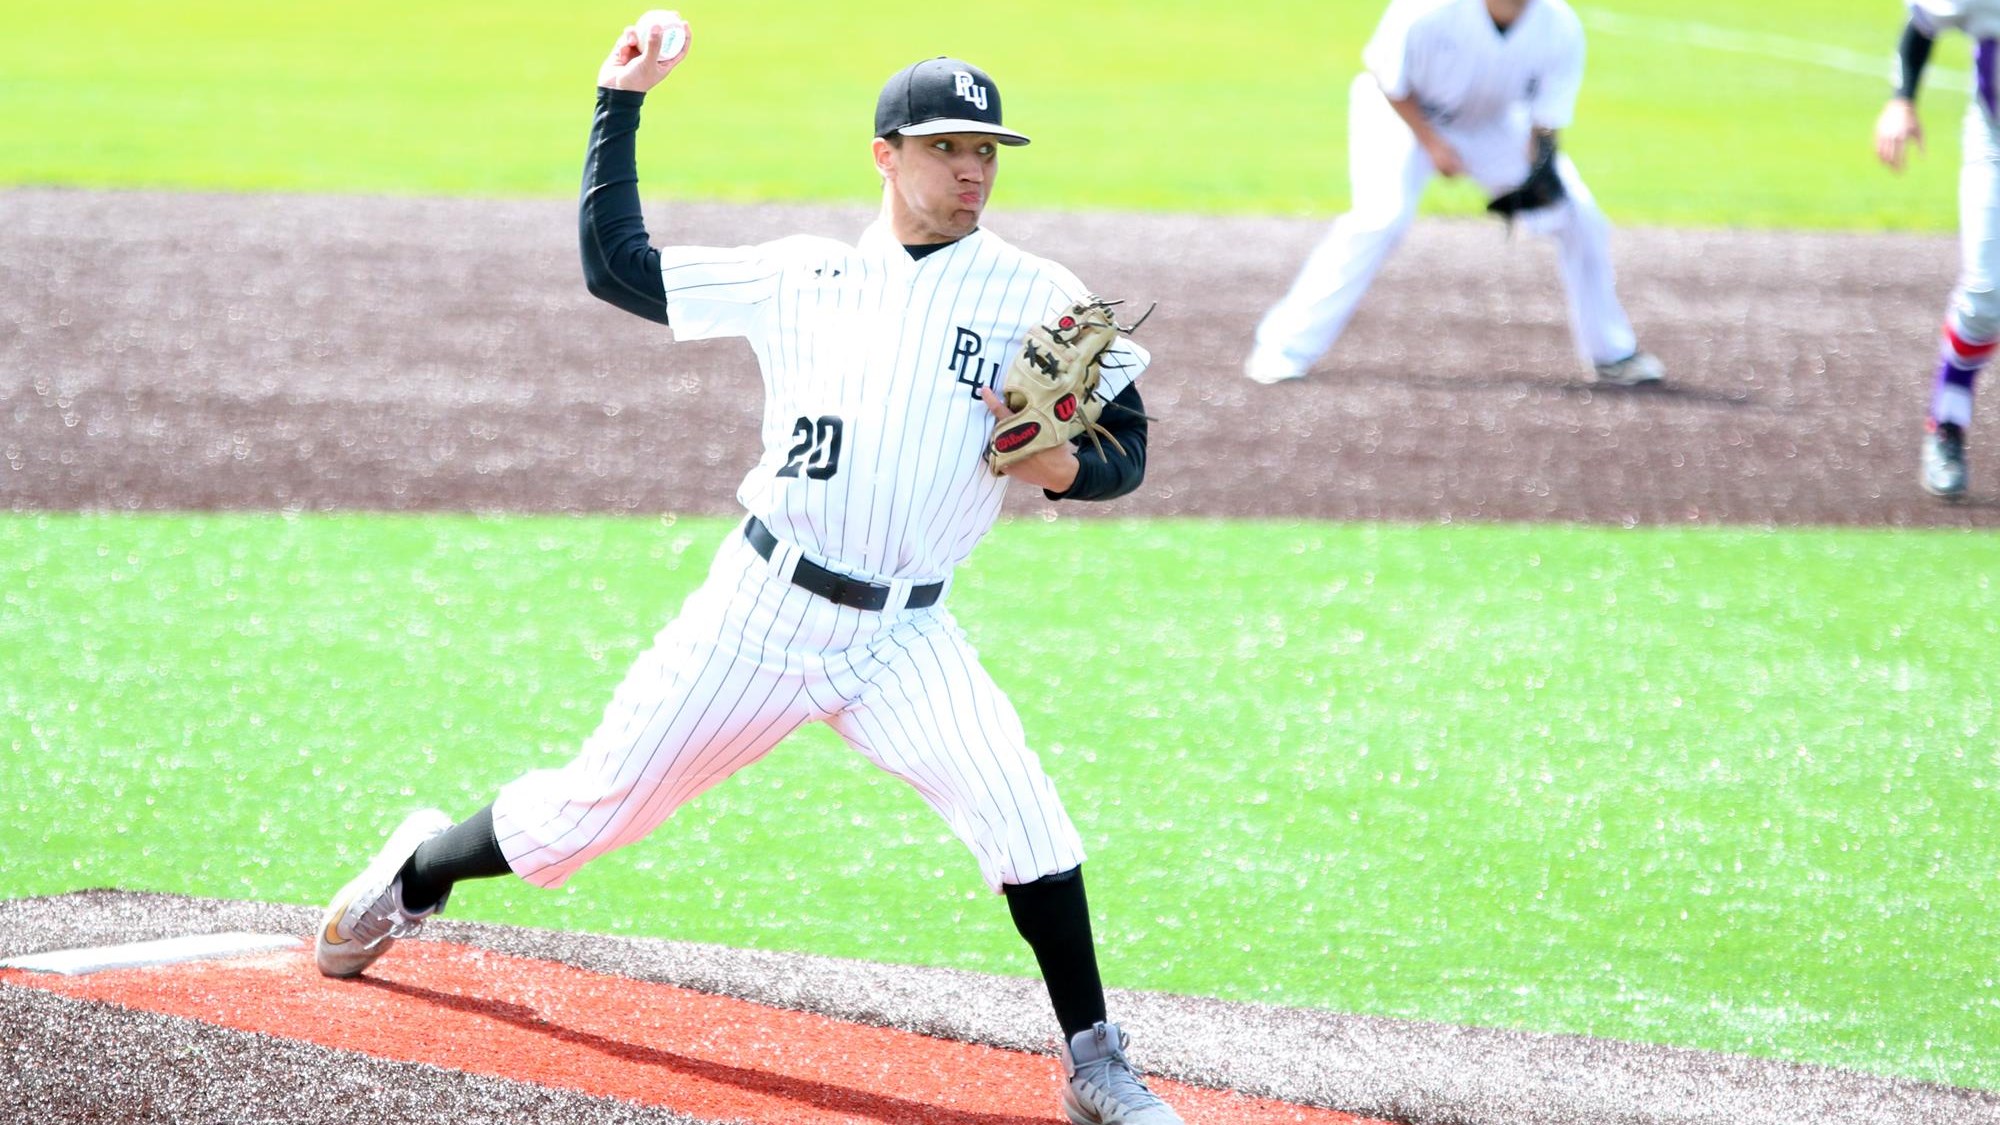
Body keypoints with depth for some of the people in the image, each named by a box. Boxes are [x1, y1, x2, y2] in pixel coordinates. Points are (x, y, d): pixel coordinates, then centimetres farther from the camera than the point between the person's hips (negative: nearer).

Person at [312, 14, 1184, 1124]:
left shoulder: (1035, 297, 1)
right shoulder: (802, 275, 5)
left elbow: (1125, 447, 2)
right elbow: (615, 265, 10)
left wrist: (1065, 467, -20)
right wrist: (620, 104, 6)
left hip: (901, 637, -1)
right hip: (760, 611, 1)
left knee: (1012, 800, -24)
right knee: (595, 804, 6)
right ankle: (418, 872, 36)